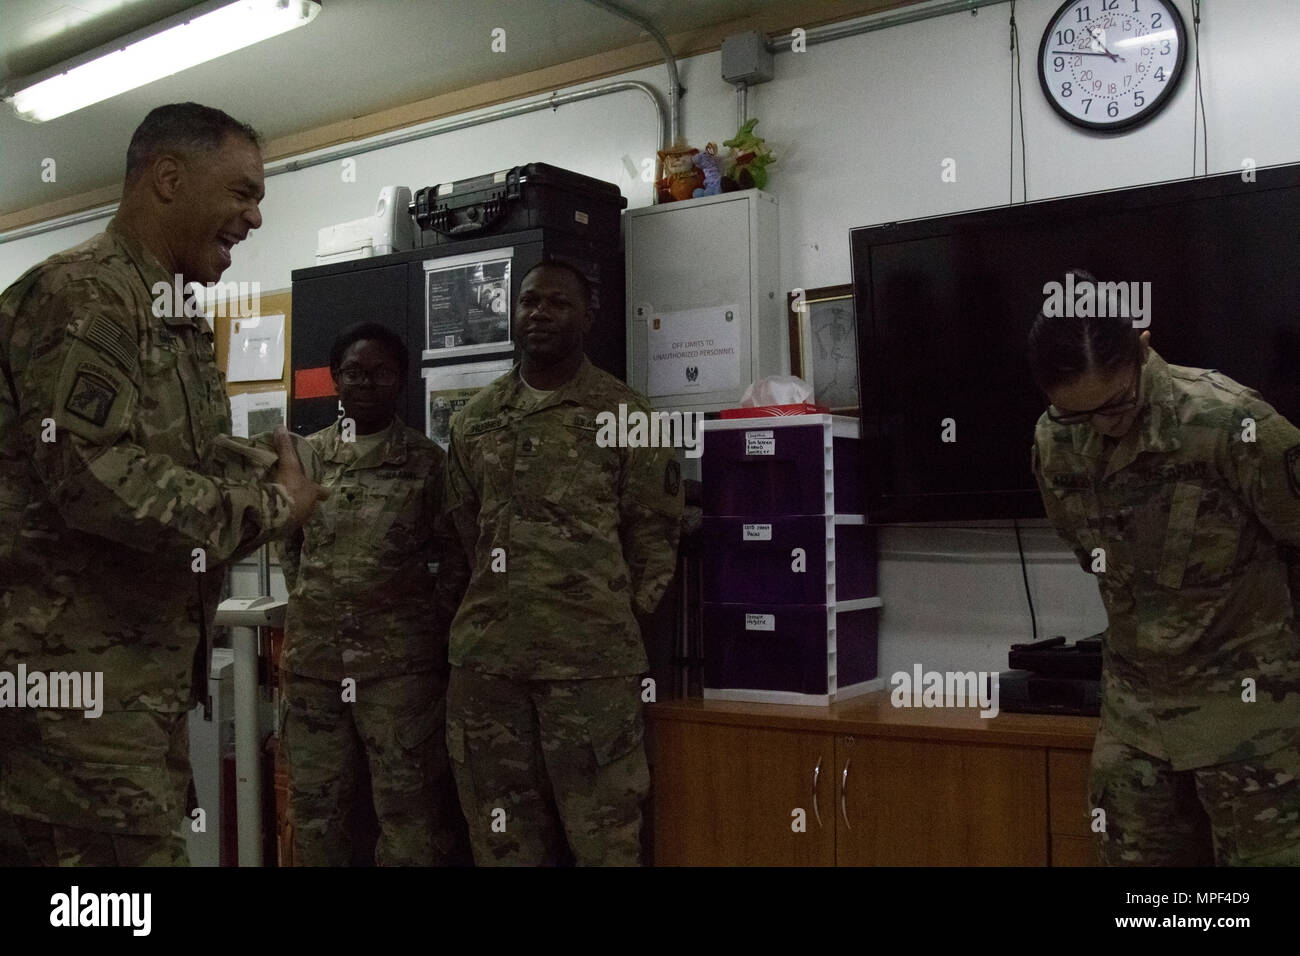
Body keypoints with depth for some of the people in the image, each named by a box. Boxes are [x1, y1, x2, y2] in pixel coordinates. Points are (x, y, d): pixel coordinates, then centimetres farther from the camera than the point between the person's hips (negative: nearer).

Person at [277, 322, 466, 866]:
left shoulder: (428, 462, 0)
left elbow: (452, 555, 6)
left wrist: (421, 614, 0)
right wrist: (311, 603, 10)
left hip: (400, 661, -3)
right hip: (312, 657, 3)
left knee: (409, 806, 2)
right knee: (314, 804, 13)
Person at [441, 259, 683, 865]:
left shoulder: (625, 415, 0)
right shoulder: (474, 421, 12)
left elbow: (655, 532, 2)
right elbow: (462, 528, 17)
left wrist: (618, 618, -1)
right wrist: (498, 603, 12)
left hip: (593, 657, -4)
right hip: (485, 654, 4)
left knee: (602, 830, 2)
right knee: (502, 831, 13)